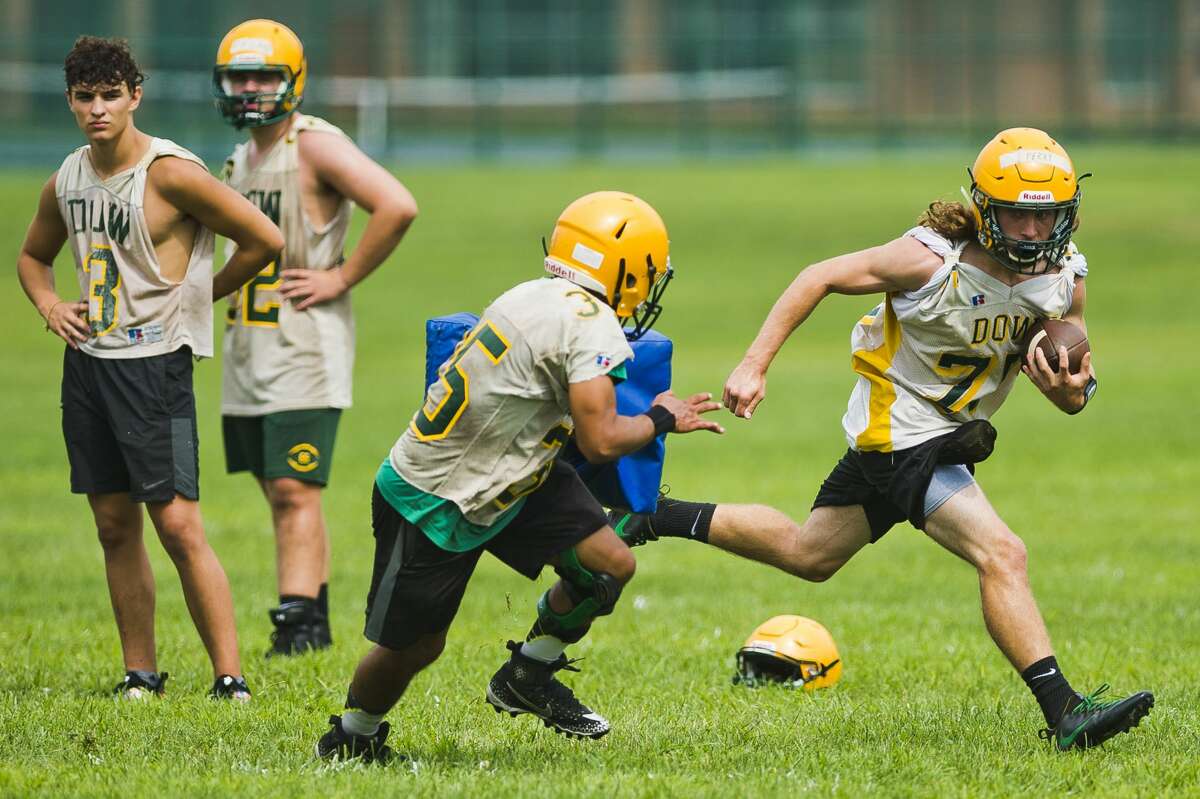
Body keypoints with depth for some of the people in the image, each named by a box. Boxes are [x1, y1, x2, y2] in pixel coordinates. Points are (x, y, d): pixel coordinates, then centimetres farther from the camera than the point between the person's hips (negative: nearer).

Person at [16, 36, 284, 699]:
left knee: (179, 526, -10)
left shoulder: (171, 174, -13)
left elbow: (264, 240, -9)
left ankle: (229, 676, -9)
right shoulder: (66, 181, 7)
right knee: (115, 527, 9)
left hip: (153, 364, -6)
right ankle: (140, 673, 16)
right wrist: (49, 305, 7)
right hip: (86, 363, 6)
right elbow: (33, 255, 27)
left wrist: (199, 294, 1)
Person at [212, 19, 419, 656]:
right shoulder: (240, 160, 15)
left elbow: (397, 207, -22)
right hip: (247, 349, 9)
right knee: (280, 491, 10)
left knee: (295, 490, -13)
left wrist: (342, 278, -17)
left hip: (304, 348, -9)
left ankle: (297, 622, -15)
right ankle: (314, 619, 15)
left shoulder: (316, 146, -11)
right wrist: (233, 281, 14)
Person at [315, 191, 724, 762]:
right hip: (432, 501, -8)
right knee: (412, 648, 6)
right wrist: (661, 420, -10)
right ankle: (349, 737, 32)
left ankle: (527, 678, 17)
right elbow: (600, 441, -27)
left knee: (608, 565, -3)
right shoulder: (590, 323, -25)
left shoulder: (538, 299, 0)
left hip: (502, 480, 8)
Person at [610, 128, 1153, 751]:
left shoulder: (1064, 278, -7)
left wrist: (1071, 390, -24)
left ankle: (659, 520, 34)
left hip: (948, 435, 7)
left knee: (808, 554, 21)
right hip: (903, 436, -7)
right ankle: (1064, 713, -22)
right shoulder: (934, 261, -22)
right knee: (1001, 555, -21)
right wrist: (754, 366, -17)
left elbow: (1073, 382, 2)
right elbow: (820, 278, -12)